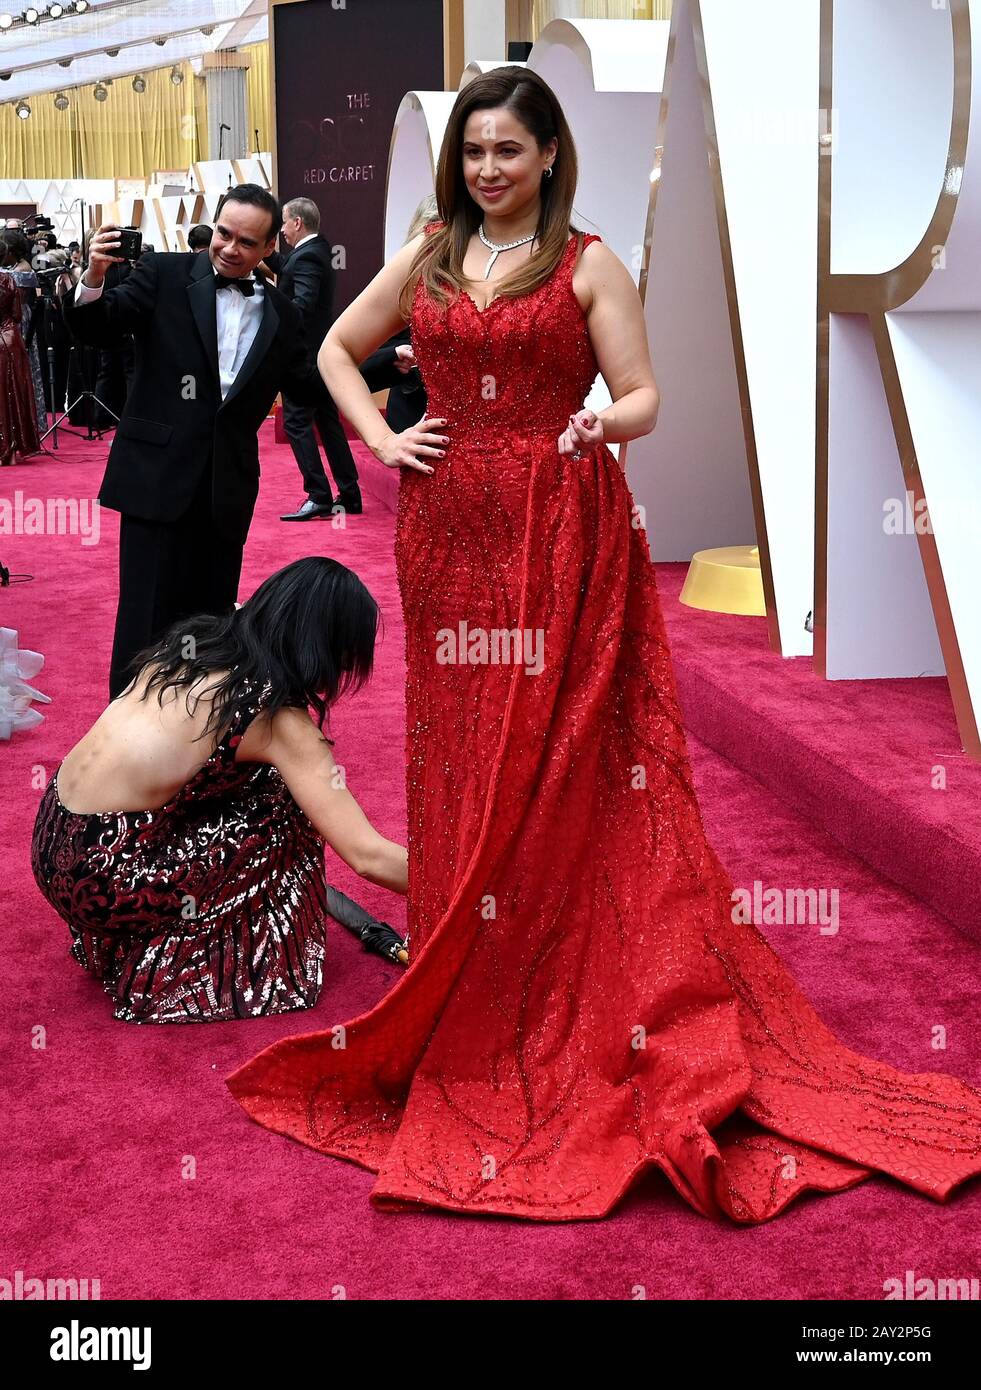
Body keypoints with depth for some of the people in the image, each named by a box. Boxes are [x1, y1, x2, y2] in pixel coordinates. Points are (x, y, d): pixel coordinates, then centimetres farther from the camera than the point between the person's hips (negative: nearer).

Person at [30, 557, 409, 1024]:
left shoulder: (192, 642, 7)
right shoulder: (275, 716, -13)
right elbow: (369, 856, -16)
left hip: (52, 838, 7)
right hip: (98, 878, -7)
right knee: (280, 811, 0)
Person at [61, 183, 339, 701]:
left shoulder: (280, 314, 9)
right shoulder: (164, 274, -2)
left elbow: (311, 385, 13)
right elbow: (98, 330, -6)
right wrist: (94, 279, -27)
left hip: (226, 488, 4)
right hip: (160, 476, -4)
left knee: (211, 618, 12)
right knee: (147, 621, -3)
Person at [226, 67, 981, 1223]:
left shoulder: (588, 264, 1)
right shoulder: (427, 259, 12)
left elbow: (643, 396, -3)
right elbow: (337, 349, 22)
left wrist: (603, 422, -25)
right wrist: (380, 437, 7)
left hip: (562, 531, -4)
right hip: (449, 532, 4)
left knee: (566, 758, -3)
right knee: (462, 760, 8)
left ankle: (583, 1001, 7)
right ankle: (467, 1004, 19)